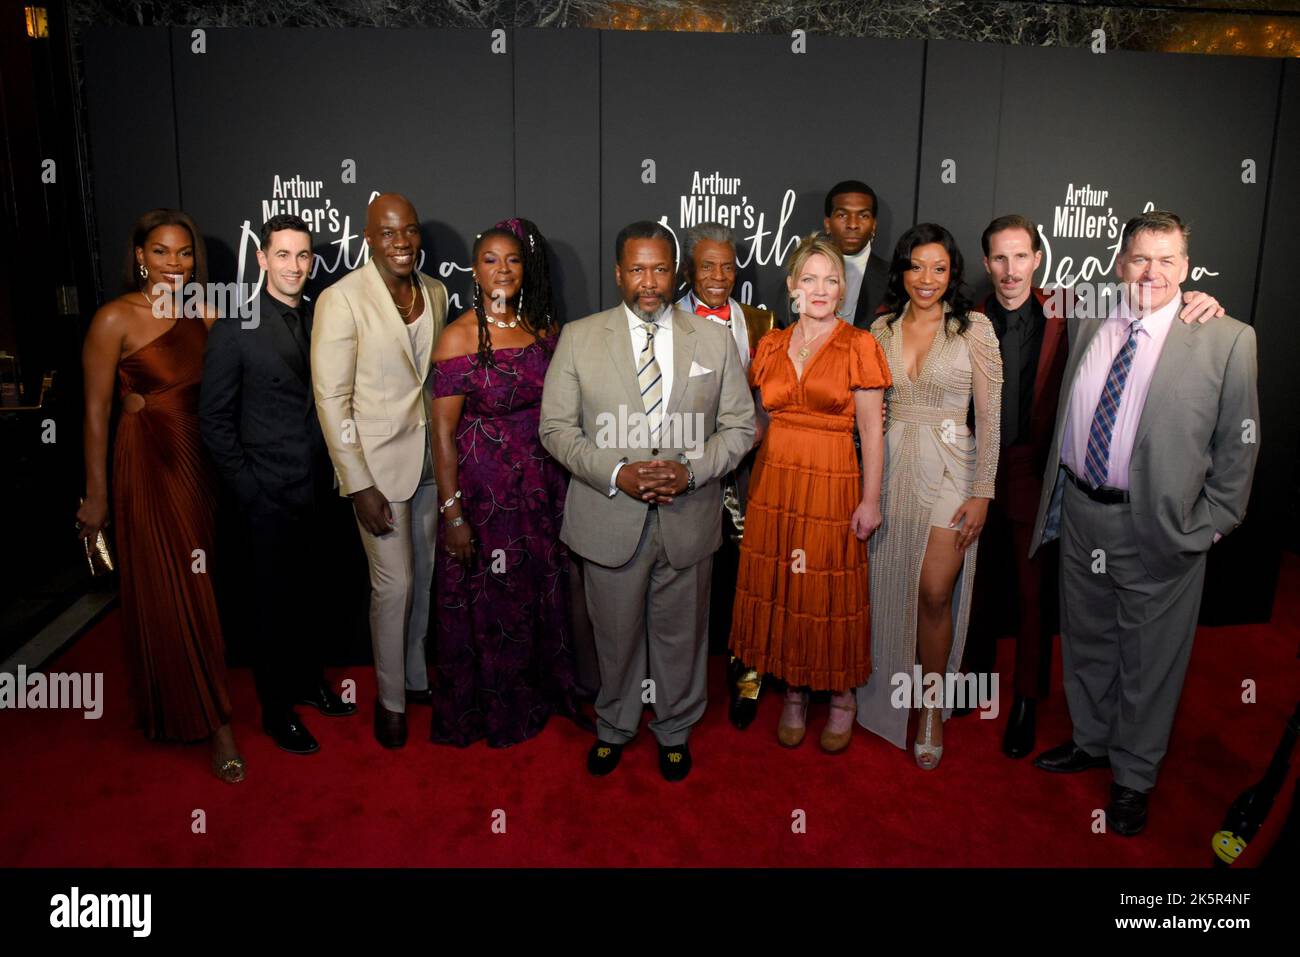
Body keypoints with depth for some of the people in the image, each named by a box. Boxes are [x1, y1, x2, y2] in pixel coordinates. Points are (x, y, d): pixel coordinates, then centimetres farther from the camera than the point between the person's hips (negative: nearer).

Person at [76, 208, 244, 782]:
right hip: (148, 462, -5)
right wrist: (97, 496, -6)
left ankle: (192, 703, 36)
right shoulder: (116, 319, -10)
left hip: (203, 461, 5)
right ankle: (213, 721, 11)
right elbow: (96, 411, -8)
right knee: (172, 594, 2)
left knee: (200, 584, 15)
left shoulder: (204, 313, 4)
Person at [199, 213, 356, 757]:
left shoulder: (321, 320, 4)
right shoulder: (234, 328, -9)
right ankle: (276, 708, 25)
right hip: (270, 493, -4)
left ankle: (307, 680, 38)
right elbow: (214, 417, -7)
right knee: (275, 603, 8)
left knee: (305, 592, 19)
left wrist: (332, 469, 3)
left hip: (317, 488, 4)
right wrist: (246, 487, -10)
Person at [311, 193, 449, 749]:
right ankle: (391, 699, 22)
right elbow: (331, 398, -14)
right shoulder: (341, 300, -13)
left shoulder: (435, 293, 4)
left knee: (425, 576, 15)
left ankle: (417, 677, 35)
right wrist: (359, 485, -15)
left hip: (430, 457, 5)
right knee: (393, 584, 1)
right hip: (378, 461, -5)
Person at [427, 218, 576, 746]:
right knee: (487, 603, 10)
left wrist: (567, 482, 4)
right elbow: (443, 432, -12)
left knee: (541, 596, 17)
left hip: (544, 489, 4)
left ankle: (540, 693, 40)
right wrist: (452, 512, -15)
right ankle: (485, 710, 33)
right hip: (483, 491, -4)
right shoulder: (459, 337, -11)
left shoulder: (544, 328, 3)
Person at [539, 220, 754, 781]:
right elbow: (556, 427, -2)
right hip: (610, 519, -1)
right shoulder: (579, 338, -1)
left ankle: (674, 730, 41)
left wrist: (691, 470, -14)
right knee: (616, 635, 15)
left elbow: (740, 425, 4)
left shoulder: (714, 340, 2)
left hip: (688, 519, 1)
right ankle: (614, 728, 41)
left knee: (681, 634, 16)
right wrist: (615, 473, -16)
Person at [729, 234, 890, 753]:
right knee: (779, 588, 8)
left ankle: (842, 695, 25)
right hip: (774, 482, 4)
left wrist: (870, 500, -9)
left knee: (832, 592, 4)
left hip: (833, 485, -3)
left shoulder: (859, 345, -3)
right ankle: (794, 692, 26)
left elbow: (871, 431, -5)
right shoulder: (770, 346, 9)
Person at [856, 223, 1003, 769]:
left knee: (935, 592, -9)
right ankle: (889, 699, 27)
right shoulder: (882, 329, 7)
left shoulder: (974, 328, -3)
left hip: (948, 469, -3)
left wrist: (982, 492, -9)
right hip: (890, 464, 3)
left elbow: (989, 415, -4)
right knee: (890, 589, 8)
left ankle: (933, 706, 13)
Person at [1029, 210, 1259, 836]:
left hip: (1159, 527, -4)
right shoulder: (1088, 326, 4)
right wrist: (1058, 495, 9)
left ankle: (1133, 777, 30)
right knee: (1086, 639, 19)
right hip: (1080, 511, 4)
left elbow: (1238, 443, -4)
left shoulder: (1227, 339, -7)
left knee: (1150, 658, 10)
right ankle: (1091, 741, 42)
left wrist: (1214, 523, -6)